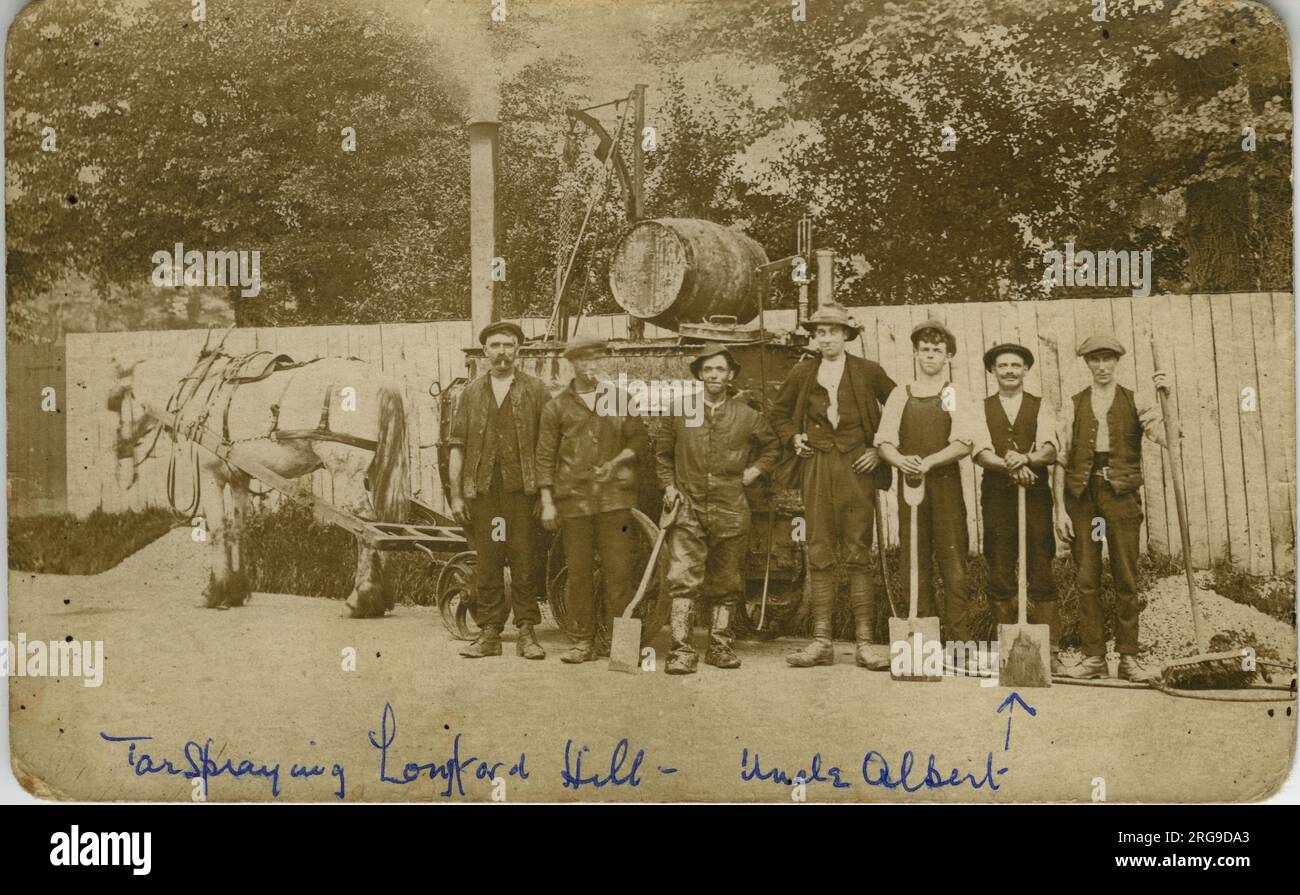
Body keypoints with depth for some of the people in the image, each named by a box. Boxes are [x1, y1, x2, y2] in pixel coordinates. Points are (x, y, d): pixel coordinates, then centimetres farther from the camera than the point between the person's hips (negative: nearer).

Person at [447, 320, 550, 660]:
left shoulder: (535, 390, 6)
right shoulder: (472, 393, 13)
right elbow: (457, 445, 10)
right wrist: (455, 494, 3)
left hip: (522, 491, -2)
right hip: (483, 492, 2)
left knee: (524, 563, -1)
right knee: (487, 565, 4)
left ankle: (527, 633, 7)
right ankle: (489, 634, 11)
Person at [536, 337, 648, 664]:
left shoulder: (621, 400, 12)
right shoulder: (557, 407, 8)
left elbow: (639, 439, 12)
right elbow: (545, 455, 6)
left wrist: (617, 461, -7)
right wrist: (547, 502, 0)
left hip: (614, 495, 0)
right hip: (573, 497, 0)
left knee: (618, 569, -4)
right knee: (578, 572, 2)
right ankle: (585, 640, 11)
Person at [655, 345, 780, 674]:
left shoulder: (747, 416, 7)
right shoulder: (679, 412, 6)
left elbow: (772, 446, 22)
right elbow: (661, 451, 18)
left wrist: (754, 471, 9)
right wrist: (668, 485, 8)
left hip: (731, 510, 1)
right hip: (688, 508, -1)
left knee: (727, 583, 7)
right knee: (683, 579, -11)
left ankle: (720, 646, 18)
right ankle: (682, 649, -9)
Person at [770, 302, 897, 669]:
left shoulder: (868, 371, 3)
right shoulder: (802, 373, 9)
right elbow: (780, 413, 24)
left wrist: (880, 448, 2)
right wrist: (793, 438, 7)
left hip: (857, 466, -2)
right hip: (817, 468, 2)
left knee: (857, 554, -4)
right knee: (820, 555, 0)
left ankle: (865, 642, -2)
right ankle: (821, 641, 2)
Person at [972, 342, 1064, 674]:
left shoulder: (1040, 408, 10)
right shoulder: (982, 408, 11)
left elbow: (1049, 449, -6)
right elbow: (981, 451, -4)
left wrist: (1025, 458, -27)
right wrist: (1010, 466, -22)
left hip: (1035, 495, -1)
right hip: (997, 497, 1)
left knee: (1041, 574, -4)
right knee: (1000, 575, 0)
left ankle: (1050, 652, -4)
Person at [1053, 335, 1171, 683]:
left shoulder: (1133, 403, 7)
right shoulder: (1074, 405, 10)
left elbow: (1165, 437, -8)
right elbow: (1061, 458, 6)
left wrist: (1166, 397, -19)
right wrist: (1060, 508, -1)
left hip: (1121, 494, -1)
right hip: (1082, 494, 1)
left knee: (1126, 578, -1)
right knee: (1087, 578, 1)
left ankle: (1128, 658, 5)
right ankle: (1094, 657, 8)